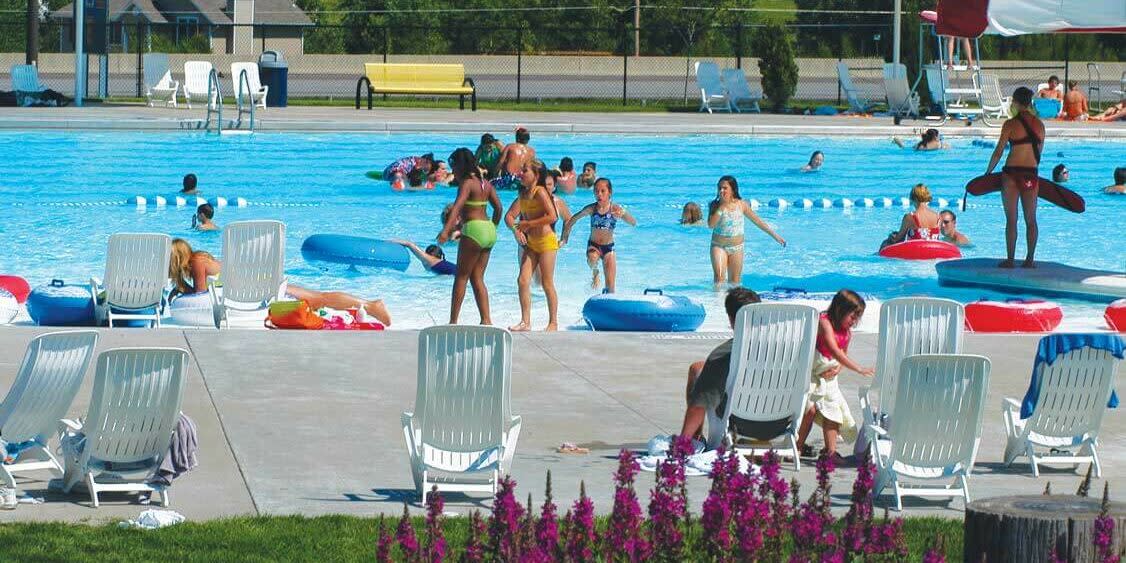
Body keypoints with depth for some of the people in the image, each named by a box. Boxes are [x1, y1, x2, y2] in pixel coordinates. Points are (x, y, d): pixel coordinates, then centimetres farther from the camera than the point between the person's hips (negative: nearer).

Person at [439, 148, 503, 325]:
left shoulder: (467, 183, -10)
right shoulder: (485, 183, 13)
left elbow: (457, 207, -24)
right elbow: (498, 207, 16)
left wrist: (446, 230, -35)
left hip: (474, 230, -8)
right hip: (489, 231, 8)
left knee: (461, 277, 1)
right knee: (477, 278, 11)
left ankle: (453, 321, 1)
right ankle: (486, 320, 3)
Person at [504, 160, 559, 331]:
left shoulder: (540, 192, -14)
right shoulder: (523, 194, 10)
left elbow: (552, 216, -23)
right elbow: (509, 216, 9)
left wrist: (528, 224, -18)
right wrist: (515, 229, -12)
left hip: (546, 241, -8)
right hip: (531, 243, 8)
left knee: (547, 284, -1)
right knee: (523, 280, -1)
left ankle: (553, 322, 9)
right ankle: (525, 322, 4)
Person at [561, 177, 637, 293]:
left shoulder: (615, 209, -15)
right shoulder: (591, 209, -11)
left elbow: (634, 223, -24)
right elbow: (572, 219, 3)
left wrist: (623, 215, -44)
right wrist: (565, 238, 3)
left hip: (609, 247, 0)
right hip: (593, 245, 0)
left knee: (610, 285, -3)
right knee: (592, 259, -35)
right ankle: (595, 272, -2)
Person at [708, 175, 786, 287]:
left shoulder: (741, 205, -2)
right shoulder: (715, 205, -6)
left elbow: (758, 221, 5)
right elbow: (711, 224, -21)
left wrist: (775, 235, 5)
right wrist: (722, 206, -23)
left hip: (736, 247, 2)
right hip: (719, 245, -2)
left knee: (734, 282, 6)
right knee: (719, 276, -18)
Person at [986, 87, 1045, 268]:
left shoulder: (1010, 124, -8)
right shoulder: (1039, 124, 4)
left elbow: (998, 152, -5)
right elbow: (1039, 151, 11)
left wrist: (988, 172, 6)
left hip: (1011, 173, -3)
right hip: (1032, 175, 3)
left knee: (1011, 219, 2)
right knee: (1031, 219, 10)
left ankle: (1010, 259, 2)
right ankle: (1030, 259, 9)